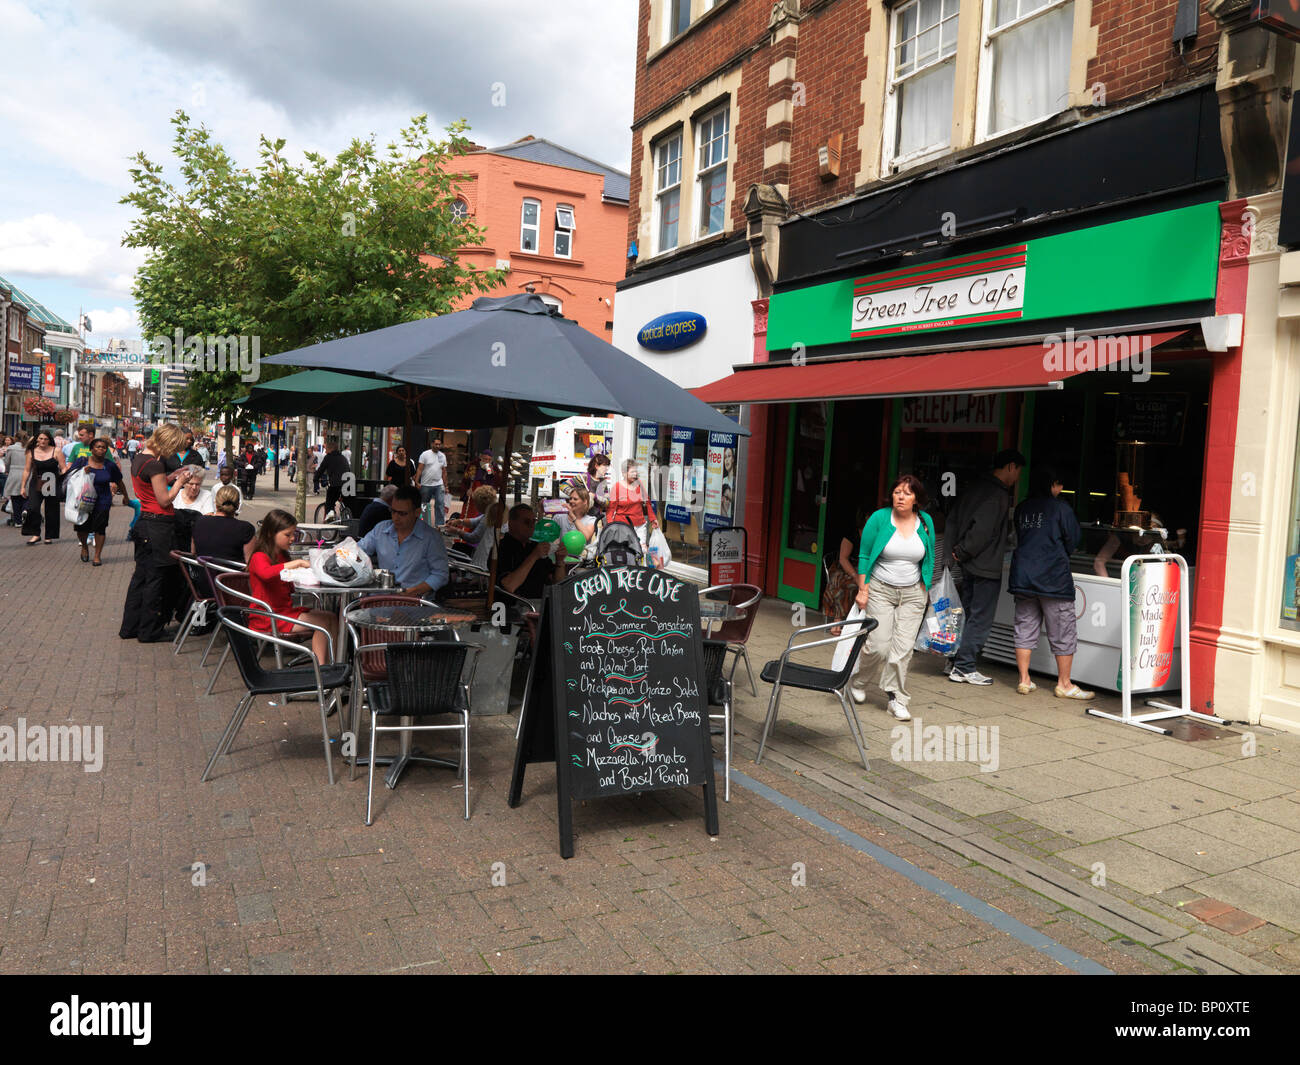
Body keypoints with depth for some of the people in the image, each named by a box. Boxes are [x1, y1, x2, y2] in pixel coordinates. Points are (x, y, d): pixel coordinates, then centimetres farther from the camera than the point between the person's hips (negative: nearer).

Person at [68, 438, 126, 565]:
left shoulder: (110, 465, 3)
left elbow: (119, 482, 15)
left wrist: (125, 496, 24)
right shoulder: (82, 462, 1)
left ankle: (97, 556, 11)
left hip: (102, 502, 0)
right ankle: (84, 547, 32)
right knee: (82, 528, 1)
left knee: (100, 528, -3)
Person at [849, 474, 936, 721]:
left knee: (903, 648, -1)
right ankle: (857, 678, 24)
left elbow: (928, 559, 12)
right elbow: (864, 556, -3)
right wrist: (862, 589, -6)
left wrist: (926, 589, 11)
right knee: (879, 645, -6)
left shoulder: (925, 522, 1)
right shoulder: (879, 518, -8)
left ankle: (896, 698, 12)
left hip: (913, 594, 3)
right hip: (880, 590, -2)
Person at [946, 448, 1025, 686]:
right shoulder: (998, 494, -16)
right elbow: (982, 530, -23)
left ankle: (958, 664, 20)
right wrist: (961, 554, -11)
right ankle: (964, 668, 1)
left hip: (968, 566, 9)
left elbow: (952, 521, 16)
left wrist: (954, 554, 11)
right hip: (986, 568, -9)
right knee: (981, 618, -2)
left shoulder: (975, 488, 14)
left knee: (969, 615, 16)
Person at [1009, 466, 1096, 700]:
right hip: (1054, 579, -5)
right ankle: (1064, 684, 10)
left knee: (1025, 628, 10)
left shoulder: (1021, 508, 7)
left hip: (1022, 576, 5)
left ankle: (1024, 681, 13)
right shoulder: (1060, 508, -7)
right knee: (1063, 632, 5)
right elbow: (1073, 540, -1)